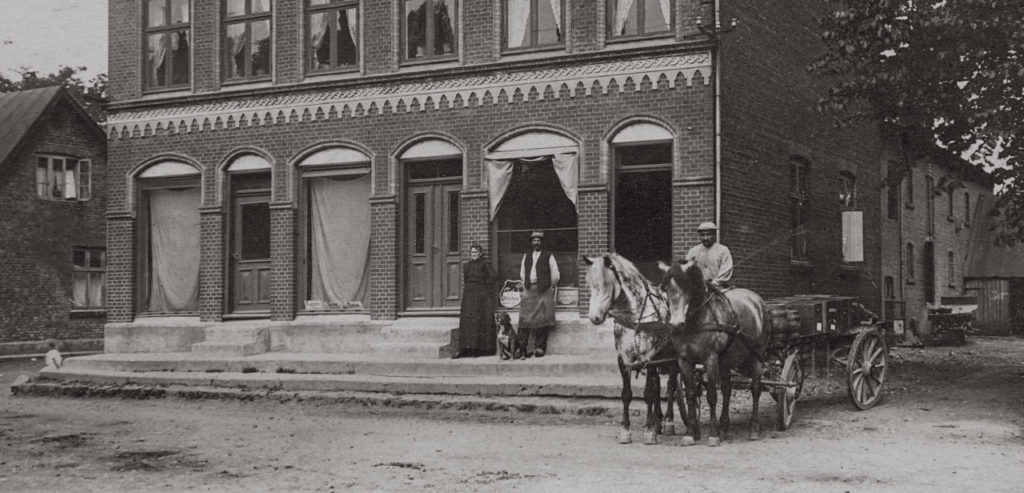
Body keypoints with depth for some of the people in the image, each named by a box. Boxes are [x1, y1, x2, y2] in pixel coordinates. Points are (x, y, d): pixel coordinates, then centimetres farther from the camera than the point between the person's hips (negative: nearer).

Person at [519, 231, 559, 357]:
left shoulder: (548, 256, 6)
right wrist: (527, 284, 15)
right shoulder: (526, 256, 17)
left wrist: (549, 286, 7)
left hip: (544, 291, -3)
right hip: (529, 291, 3)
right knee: (528, 320, -6)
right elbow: (522, 273, 23)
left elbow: (555, 275, 7)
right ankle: (529, 348, -8)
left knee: (542, 319, -10)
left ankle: (540, 347, -7)